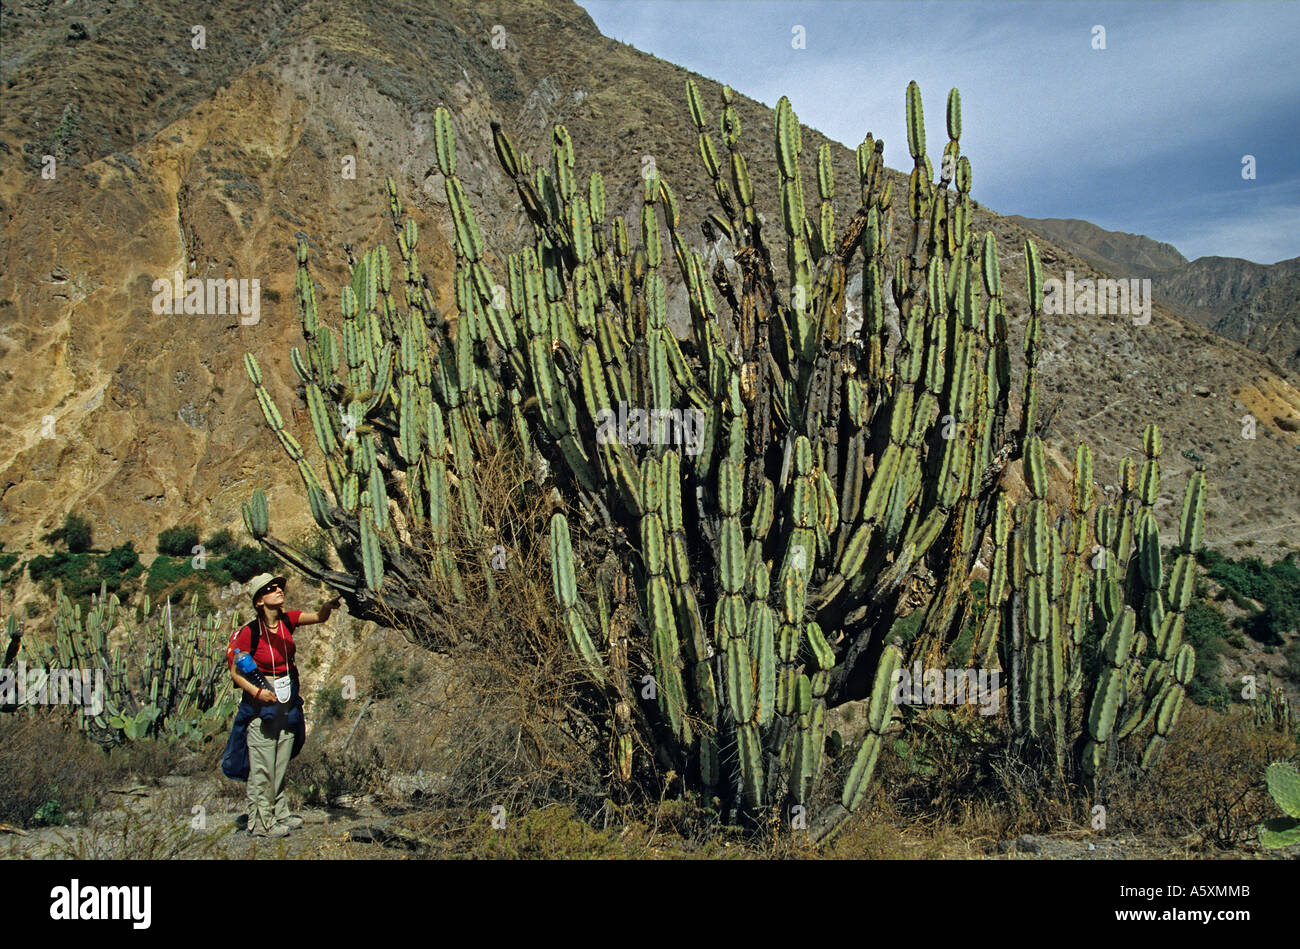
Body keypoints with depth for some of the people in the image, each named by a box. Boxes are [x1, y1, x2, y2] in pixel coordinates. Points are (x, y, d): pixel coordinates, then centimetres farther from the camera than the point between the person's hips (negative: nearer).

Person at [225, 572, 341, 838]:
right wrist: (257, 692, -23)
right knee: (262, 766, -3)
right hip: (262, 703, -6)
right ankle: (260, 822, 6)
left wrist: (326, 607, -38)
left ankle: (279, 813, 24)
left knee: (281, 762, 14)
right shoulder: (249, 632, -16)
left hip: (288, 700, 6)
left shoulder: (288, 621, -1)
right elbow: (235, 672, -10)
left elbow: (318, 617, -16)